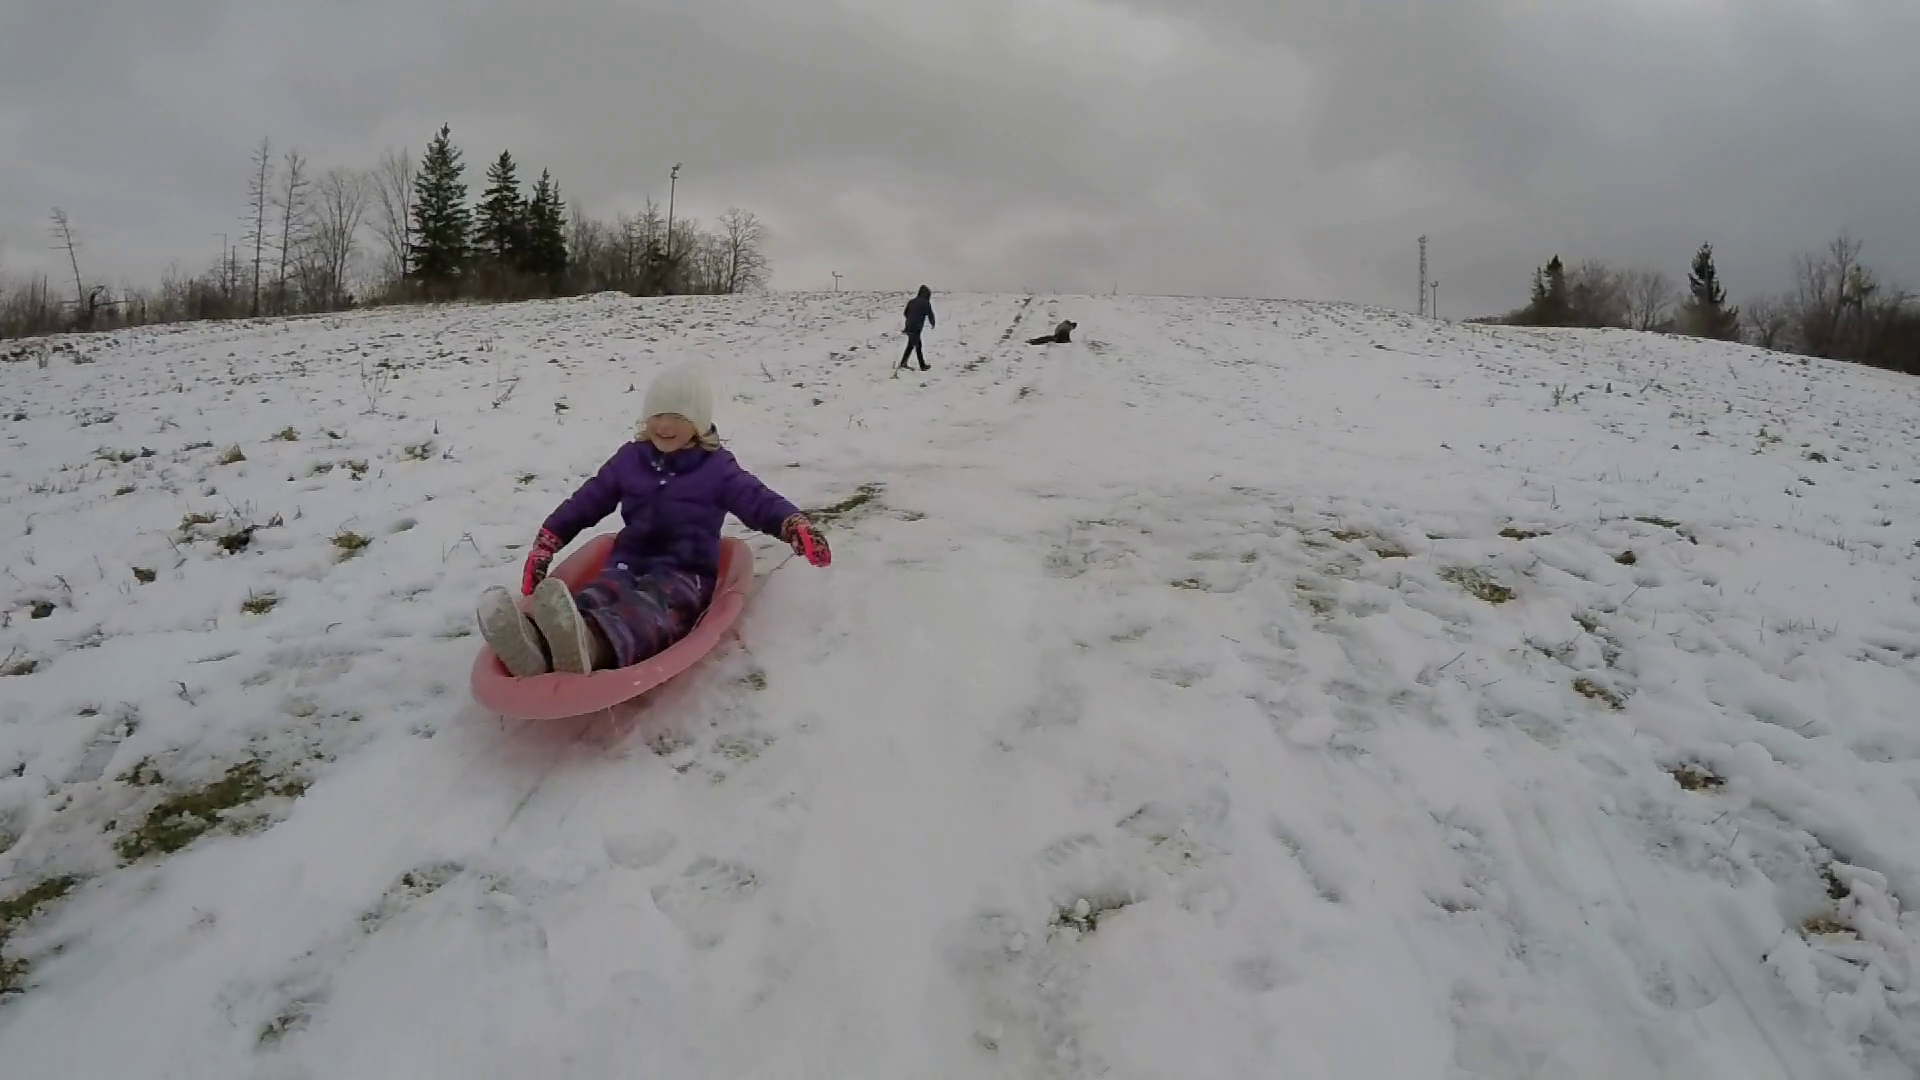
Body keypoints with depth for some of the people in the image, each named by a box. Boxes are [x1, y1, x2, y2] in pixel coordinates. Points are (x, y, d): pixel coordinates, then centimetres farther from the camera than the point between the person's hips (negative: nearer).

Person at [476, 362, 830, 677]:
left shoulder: (717, 467, 6)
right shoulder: (630, 458, 16)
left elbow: (759, 501, -3)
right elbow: (586, 502, 22)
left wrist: (796, 526, -24)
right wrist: (545, 544, 15)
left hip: (684, 572, -3)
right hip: (628, 562, 4)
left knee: (652, 608, -41)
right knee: (598, 598, -34)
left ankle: (589, 646, -76)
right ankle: (536, 647, -68)